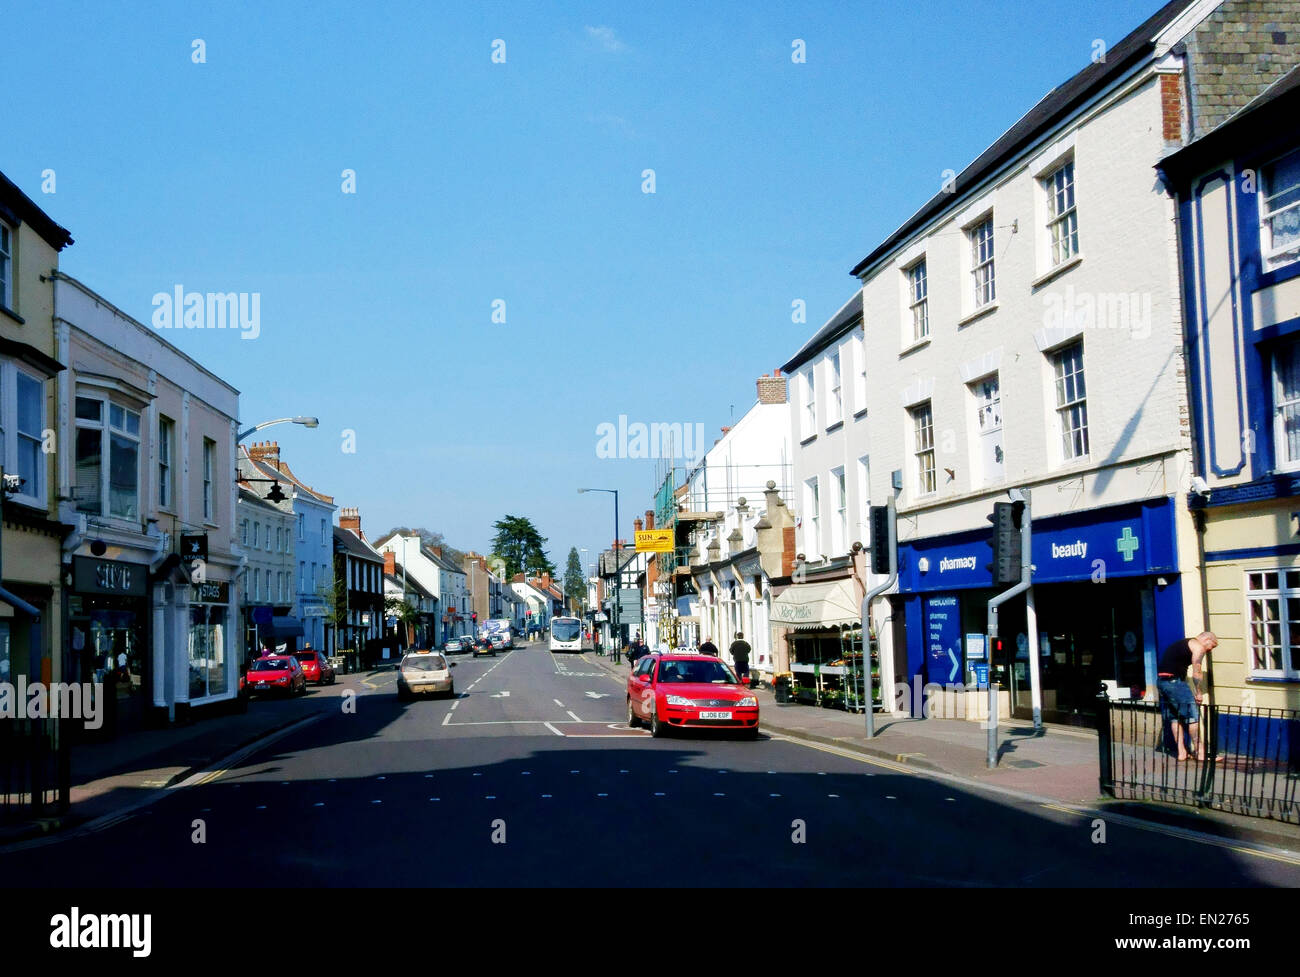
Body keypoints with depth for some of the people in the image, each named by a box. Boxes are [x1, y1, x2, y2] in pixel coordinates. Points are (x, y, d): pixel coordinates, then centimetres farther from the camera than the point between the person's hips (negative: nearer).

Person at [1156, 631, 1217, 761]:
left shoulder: (1185, 643, 26)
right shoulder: (1199, 647, -2)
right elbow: (1196, 673, -6)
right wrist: (1199, 693, 4)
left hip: (1160, 680, 9)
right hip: (1173, 681, -9)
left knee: (1175, 718, 13)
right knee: (1192, 717, -3)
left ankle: (1181, 752, 13)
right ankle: (1200, 752, 0)